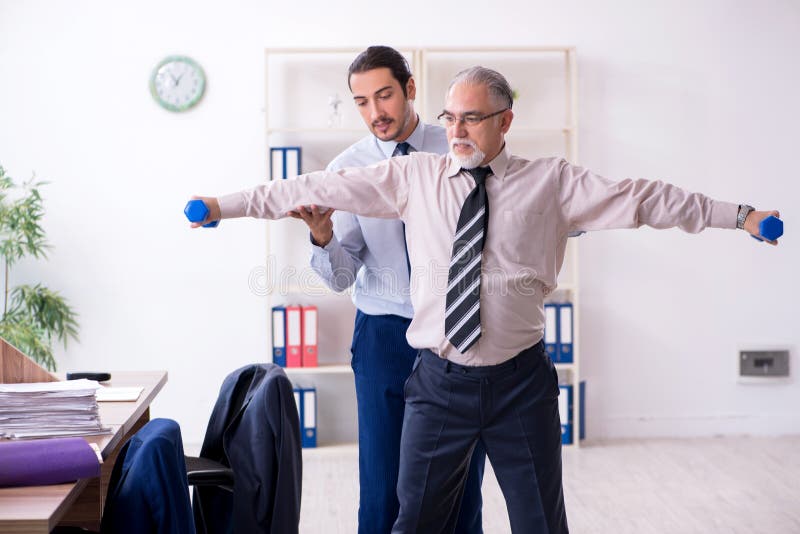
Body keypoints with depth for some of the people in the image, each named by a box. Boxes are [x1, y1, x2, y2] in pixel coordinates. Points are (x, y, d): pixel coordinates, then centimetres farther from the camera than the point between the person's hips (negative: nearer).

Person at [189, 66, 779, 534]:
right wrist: (225, 205, 1)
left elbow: (642, 198, 0)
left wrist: (741, 214, -2)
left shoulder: (552, 182, 1)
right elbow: (323, 188, 2)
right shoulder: (413, 177, 3)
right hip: (439, 380, 1)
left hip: (520, 383, -1)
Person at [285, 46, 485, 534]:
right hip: (385, 334, 0)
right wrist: (323, 238, -25)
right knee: (384, 492, 3)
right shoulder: (347, 170, -2)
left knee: (463, 487, 8)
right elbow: (341, 277, -5)